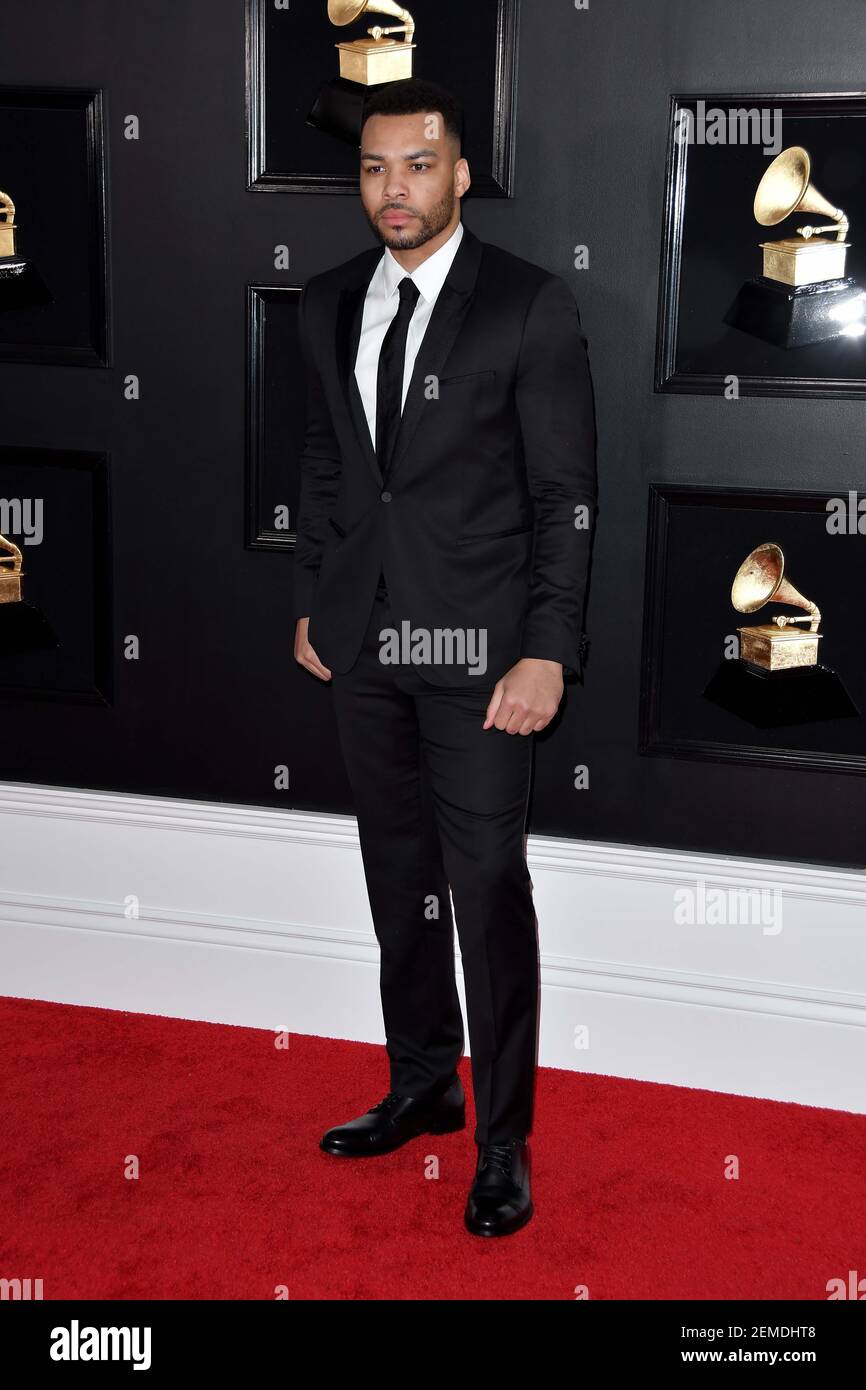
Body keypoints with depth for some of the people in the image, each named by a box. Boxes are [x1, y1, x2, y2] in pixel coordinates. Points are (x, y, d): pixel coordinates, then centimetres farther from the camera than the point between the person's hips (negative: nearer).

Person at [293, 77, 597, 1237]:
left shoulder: (531, 307, -8)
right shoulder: (329, 306, 9)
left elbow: (568, 493, -9)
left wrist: (547, 652, -15)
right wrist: (312, 603, 13)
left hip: (477, 643, -5)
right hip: (364, 641, 6)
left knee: (489, 891, -2)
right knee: (398, 879, 15)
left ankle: (503, 1142, 13)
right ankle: (423, 1086, 32)